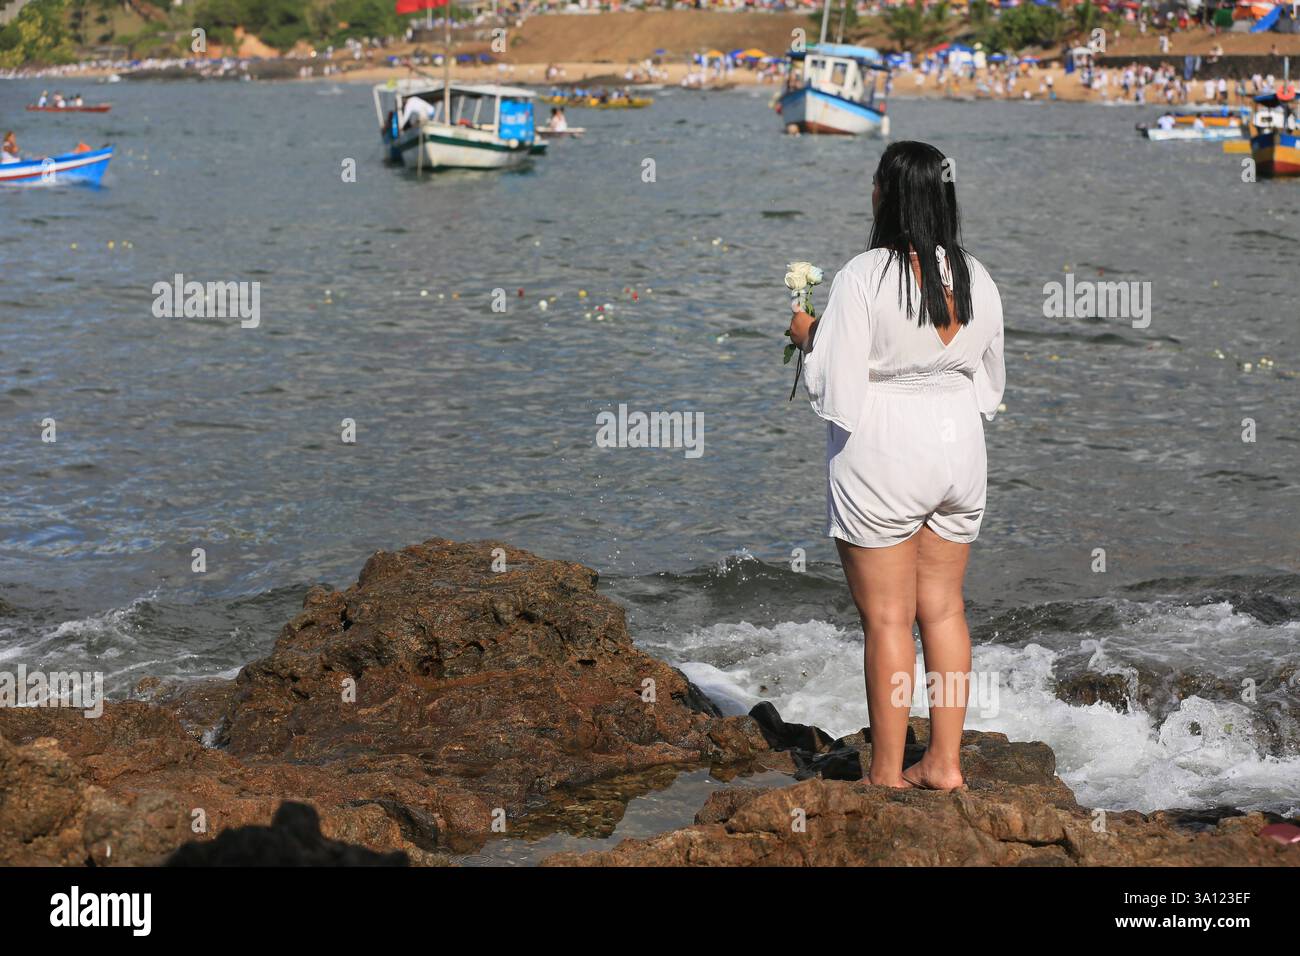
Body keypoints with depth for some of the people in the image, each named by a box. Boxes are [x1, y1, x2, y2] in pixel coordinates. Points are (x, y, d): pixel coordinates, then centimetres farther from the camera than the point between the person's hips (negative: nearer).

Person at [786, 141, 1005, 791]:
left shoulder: (864, 277, -17)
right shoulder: (977, 278, 3)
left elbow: (836, 390, -17)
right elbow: (991, 380, 14)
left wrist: (806, 336, 0)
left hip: (880, 461, -6)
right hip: (958, 449, 6)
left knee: (886, 617, 1)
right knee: (943, 607, 13)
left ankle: (887, 775, 8)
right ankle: (944, 761, 18)